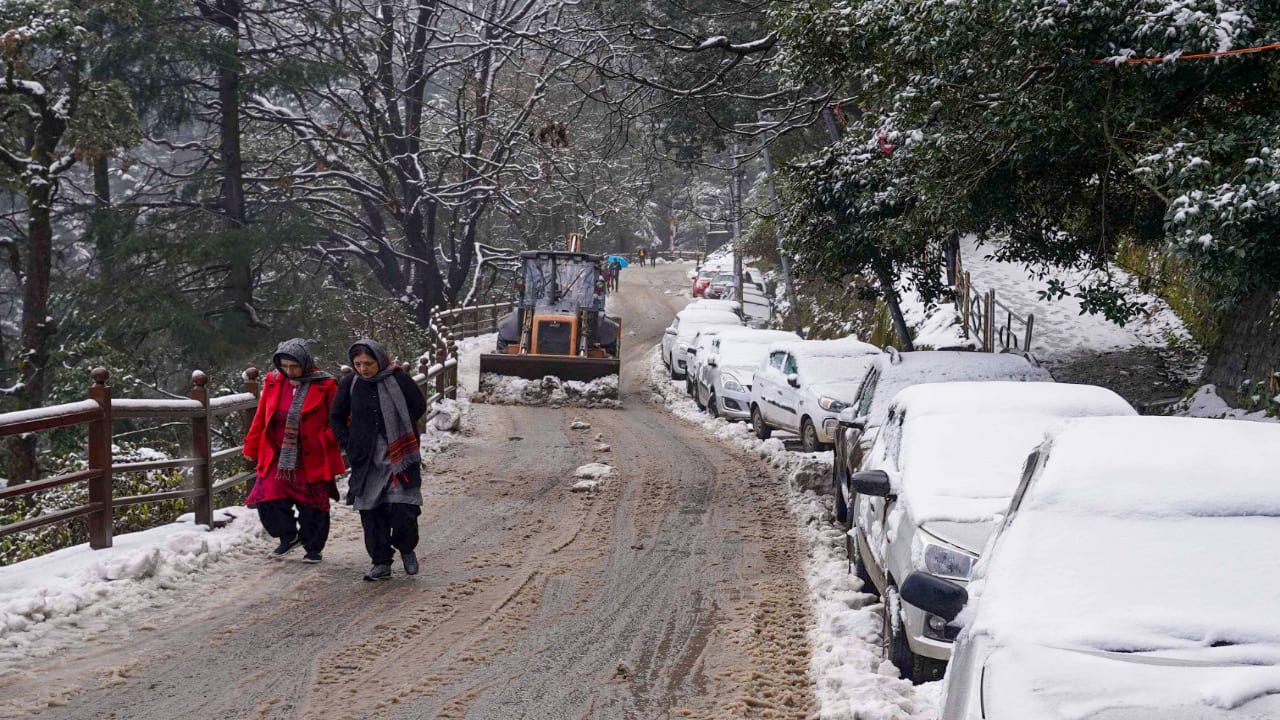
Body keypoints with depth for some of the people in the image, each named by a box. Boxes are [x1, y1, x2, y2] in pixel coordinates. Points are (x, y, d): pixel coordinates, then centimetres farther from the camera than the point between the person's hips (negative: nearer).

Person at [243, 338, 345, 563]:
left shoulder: (324, 386, -6)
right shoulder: (273, 383, 4)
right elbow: (260, 418, 13)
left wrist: (327, 441, -10)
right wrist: (252, 448, 15)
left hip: (312, 460, -3)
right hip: (278, 458, 3)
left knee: (312, 506, 5)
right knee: (268, 501, -5)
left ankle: (313, 548, 25)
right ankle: (288, 537, 20)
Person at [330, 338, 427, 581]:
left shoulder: (398, 379, -6)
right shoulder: (349, 384, 2)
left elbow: (418, 406, 6)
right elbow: (336, 418, 14)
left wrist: (400, 432, -2)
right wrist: (349, 444, 2)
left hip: (400, 455, -3)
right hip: (366, 459, 3)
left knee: (403, 507, -10)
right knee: (371, 511, 2)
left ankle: (407, 549, 17)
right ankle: (381, 562, 13)